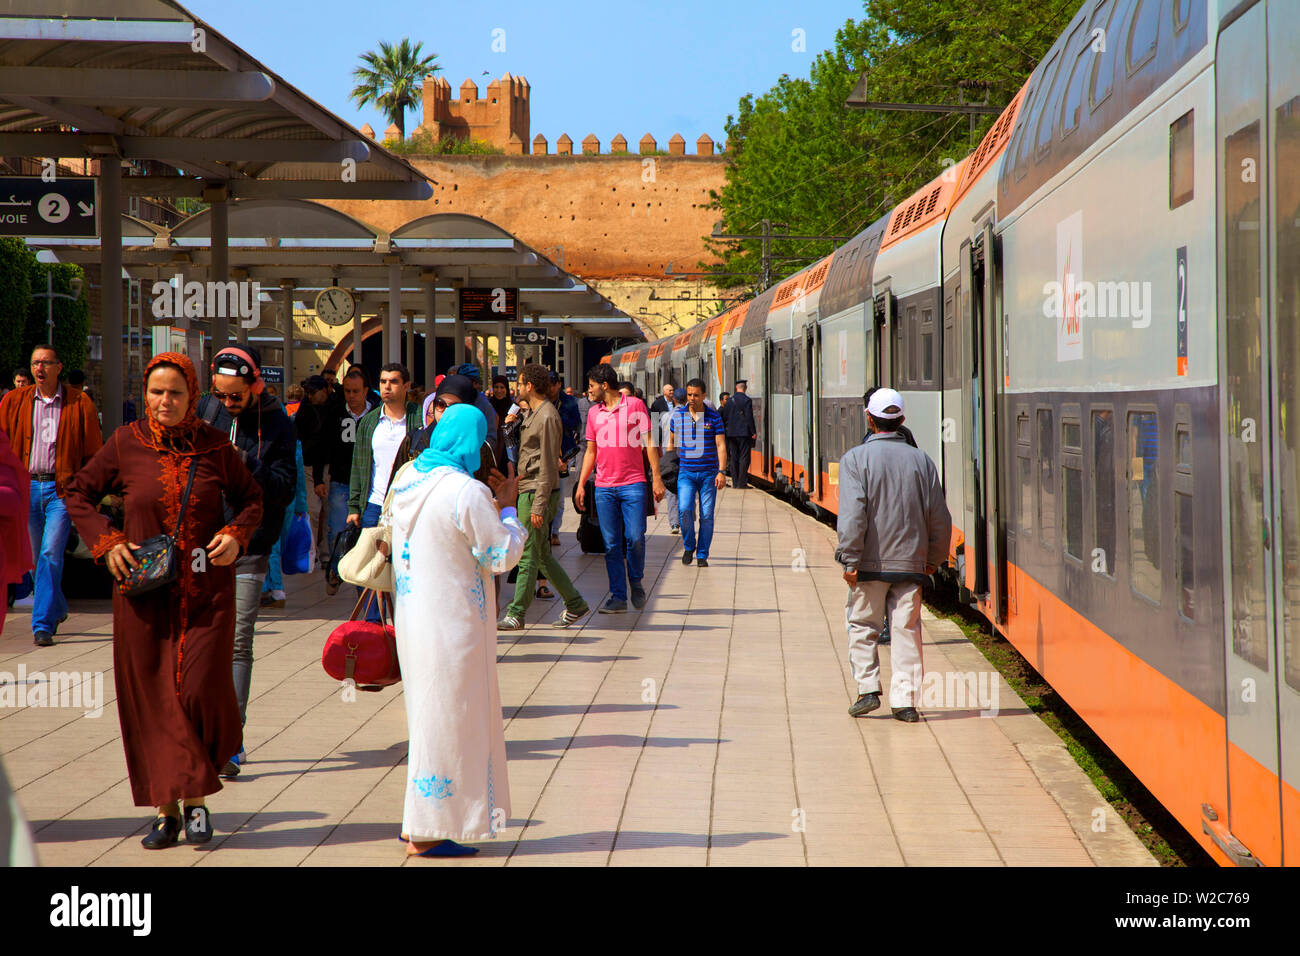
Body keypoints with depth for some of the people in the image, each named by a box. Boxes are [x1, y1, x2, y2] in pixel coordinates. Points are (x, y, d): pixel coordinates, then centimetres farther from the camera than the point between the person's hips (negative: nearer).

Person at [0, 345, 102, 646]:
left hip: (62, 489, -3)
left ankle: (43, 625, -10)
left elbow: (93, 452, 5)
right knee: (37, 559, 11)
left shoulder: (79, 403, 2)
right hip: (26, 488, 3)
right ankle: (58, 610, 33)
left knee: (50, 555, -14)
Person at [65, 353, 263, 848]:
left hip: (207, 589, -1)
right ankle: (166, 808, 11)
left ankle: (195, 797, 10)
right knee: (151, 698, 2)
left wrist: (236, 534, -5)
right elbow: (78, 494, 11)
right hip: (145, 591, 1)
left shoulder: (214, 445, 1)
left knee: (201, 690, -10)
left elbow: (250, 496, 14)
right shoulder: (126, 444, 0)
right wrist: (107, 542, -2)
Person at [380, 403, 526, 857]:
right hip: (452, 621, -8)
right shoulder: (467, 492, -19)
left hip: (412, 615, 8)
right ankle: (427, 833, 6)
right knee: (447, 719, 1)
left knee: (427, 714, 18)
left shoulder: (406, 479, 6)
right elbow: (501, 556, -13)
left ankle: (418, 823, 25)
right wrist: (508, 507, 1)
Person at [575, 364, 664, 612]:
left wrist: (656, 478, -4)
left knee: (635, 537, -11)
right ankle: (618, 597, 5)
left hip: (633, 484, -4)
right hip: (604, 487, 4)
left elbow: (648, 443, 1)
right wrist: (581, 485, 13)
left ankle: (636, 581, 15)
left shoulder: (635, 405, 1)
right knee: (611, 543, 0)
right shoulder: (594, 412, 13)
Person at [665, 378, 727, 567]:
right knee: (684, 510, -16)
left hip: (709, 473, -1)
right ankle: (688, 546, 7)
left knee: (706, 515, -1)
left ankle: (702, 555, 12)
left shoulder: (714, 417, -1)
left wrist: (722, 471, -13)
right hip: (685, 472, 1)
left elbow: (721, 445, -3)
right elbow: (671, 442, 15)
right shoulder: (677, 415, 4)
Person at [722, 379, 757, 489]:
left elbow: (724, 417, 11)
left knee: (734, 458, 10)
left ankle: (735, 482, 10)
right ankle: (742, 482, -7)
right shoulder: (747, 400, -9)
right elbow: (749, 417, -13)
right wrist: (754, 432, -8)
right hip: (744, 433, -5)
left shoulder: (730, 400, 7)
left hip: (732, 433, 5)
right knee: (744, 458, -2)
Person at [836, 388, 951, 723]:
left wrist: (850, 560, -11)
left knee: (861, 626, 12)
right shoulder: (921, 460, 4)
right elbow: (939, 517, 7)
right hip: (911, 563, 2)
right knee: (907, 631, 5)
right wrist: (933, 559, 19)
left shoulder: (855, 458, -7)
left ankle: (868, 688, 6)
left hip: (870, 563, -2)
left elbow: (852, 513, -15)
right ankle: (905, 700, 4)